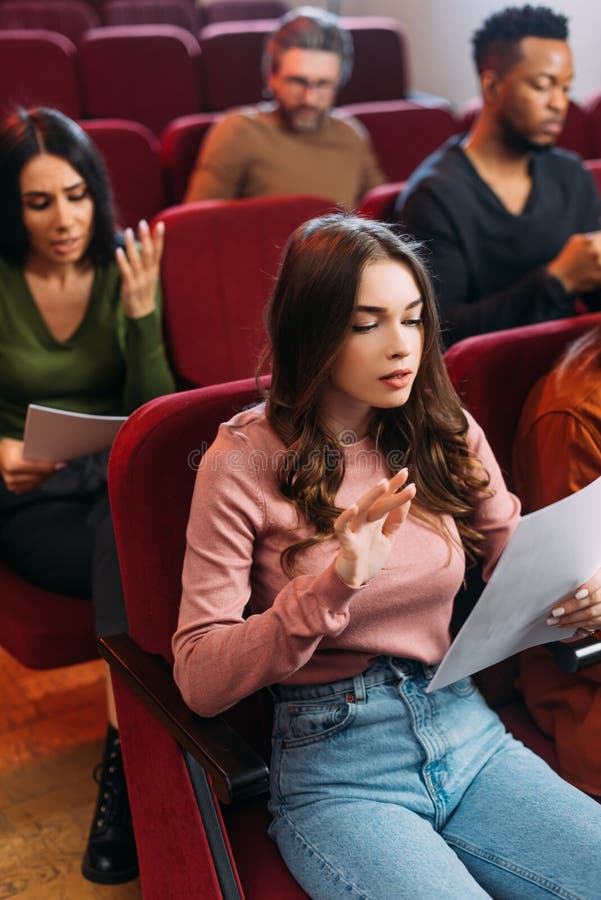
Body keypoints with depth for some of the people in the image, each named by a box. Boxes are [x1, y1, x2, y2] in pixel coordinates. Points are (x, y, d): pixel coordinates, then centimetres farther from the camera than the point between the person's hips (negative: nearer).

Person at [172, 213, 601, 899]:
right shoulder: (247, 460, -9)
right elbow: (198, 680, -13)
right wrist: (334, 583, -28)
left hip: (466, 732, 4)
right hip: (336, 772, -4)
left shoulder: (447, 434, 4)